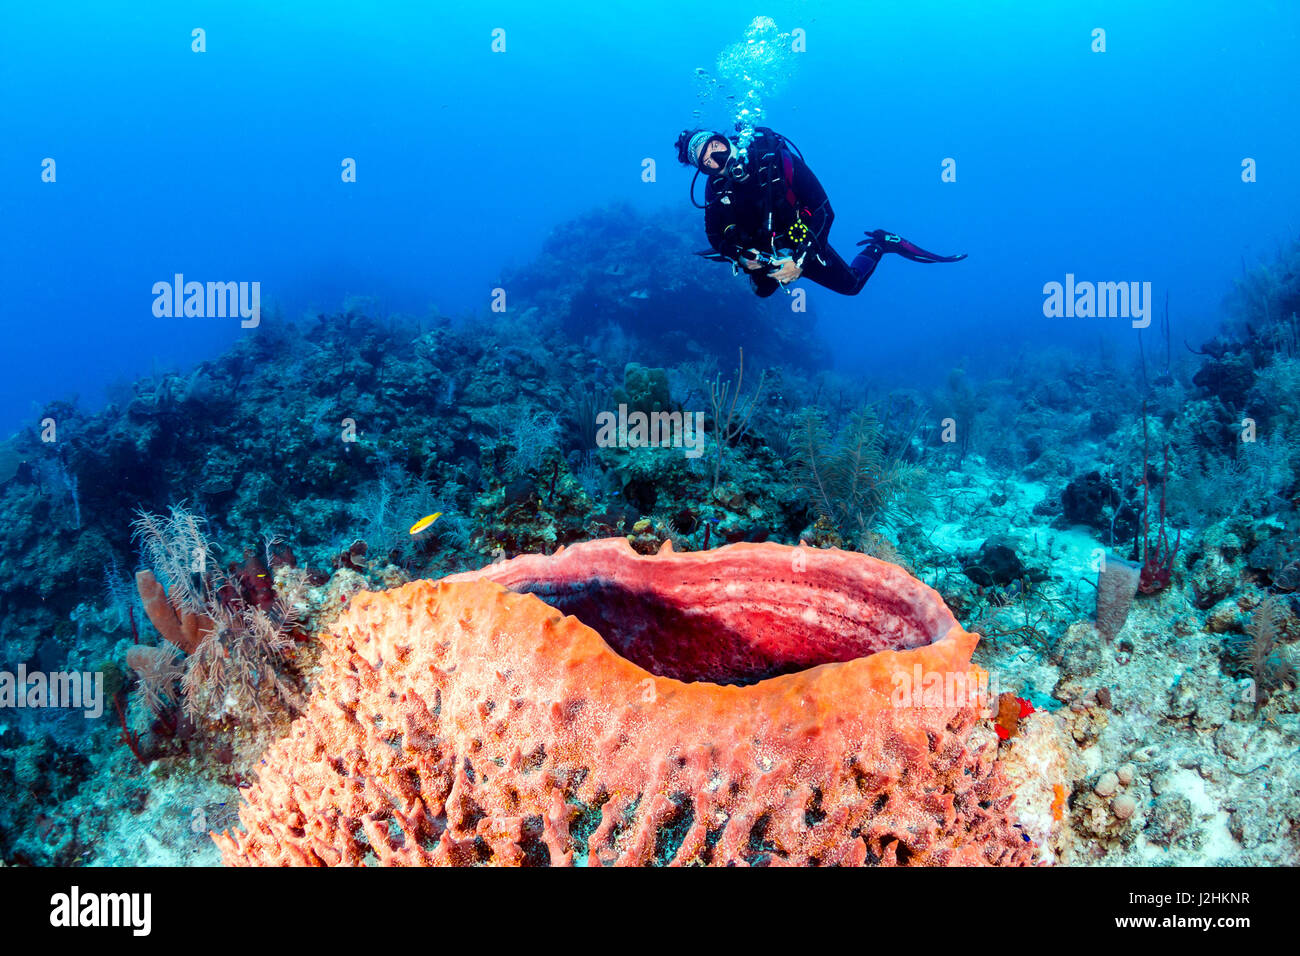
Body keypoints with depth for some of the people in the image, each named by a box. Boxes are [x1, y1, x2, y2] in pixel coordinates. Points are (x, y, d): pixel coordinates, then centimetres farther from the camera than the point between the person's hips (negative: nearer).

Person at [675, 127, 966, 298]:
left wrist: (800, 259, -38)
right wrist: (740, 257, -27)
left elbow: (824, 211, -32)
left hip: (802, 246, -3)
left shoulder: (777, 159, -32)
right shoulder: (716, 188, -22)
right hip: (761, 255, 3)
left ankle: (879, 245, 34)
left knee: (851, 284, 7)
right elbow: (715, 234, -8)